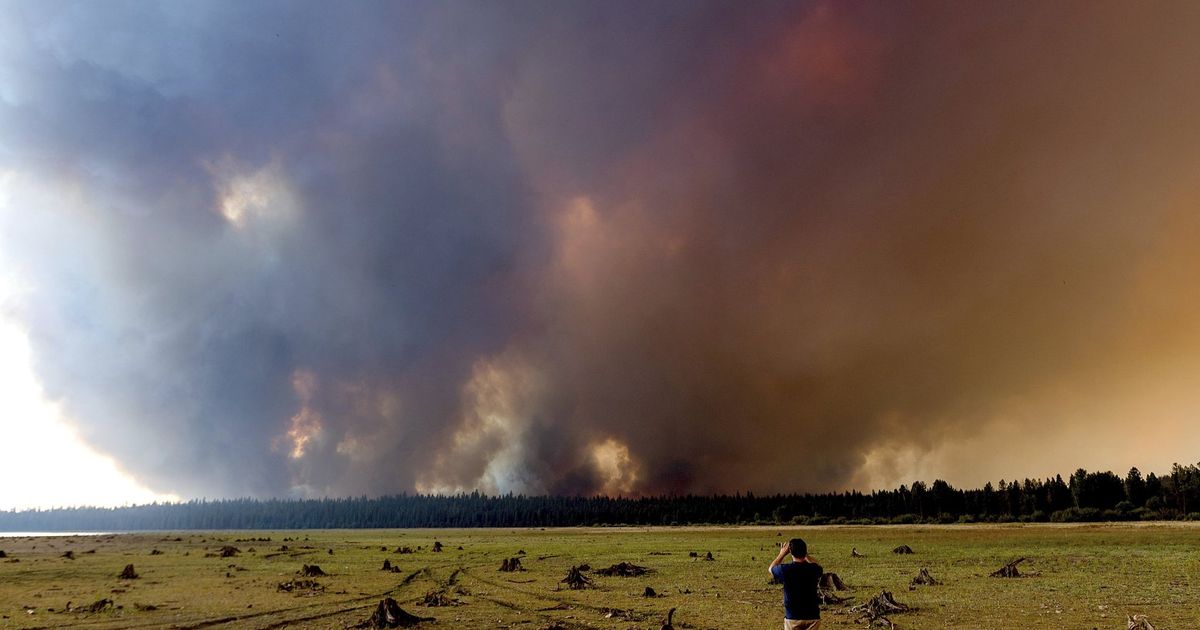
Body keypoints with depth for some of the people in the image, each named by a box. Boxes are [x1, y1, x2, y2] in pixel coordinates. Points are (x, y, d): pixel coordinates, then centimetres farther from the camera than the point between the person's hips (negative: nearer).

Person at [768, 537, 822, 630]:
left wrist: (782, 554, 21)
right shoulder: (813, 570, -7)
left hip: (792, 617, -1)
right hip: (812, 617, 1)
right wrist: (805, 553, 20)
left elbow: (771, 568, 12)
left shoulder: (785, 570, -13)